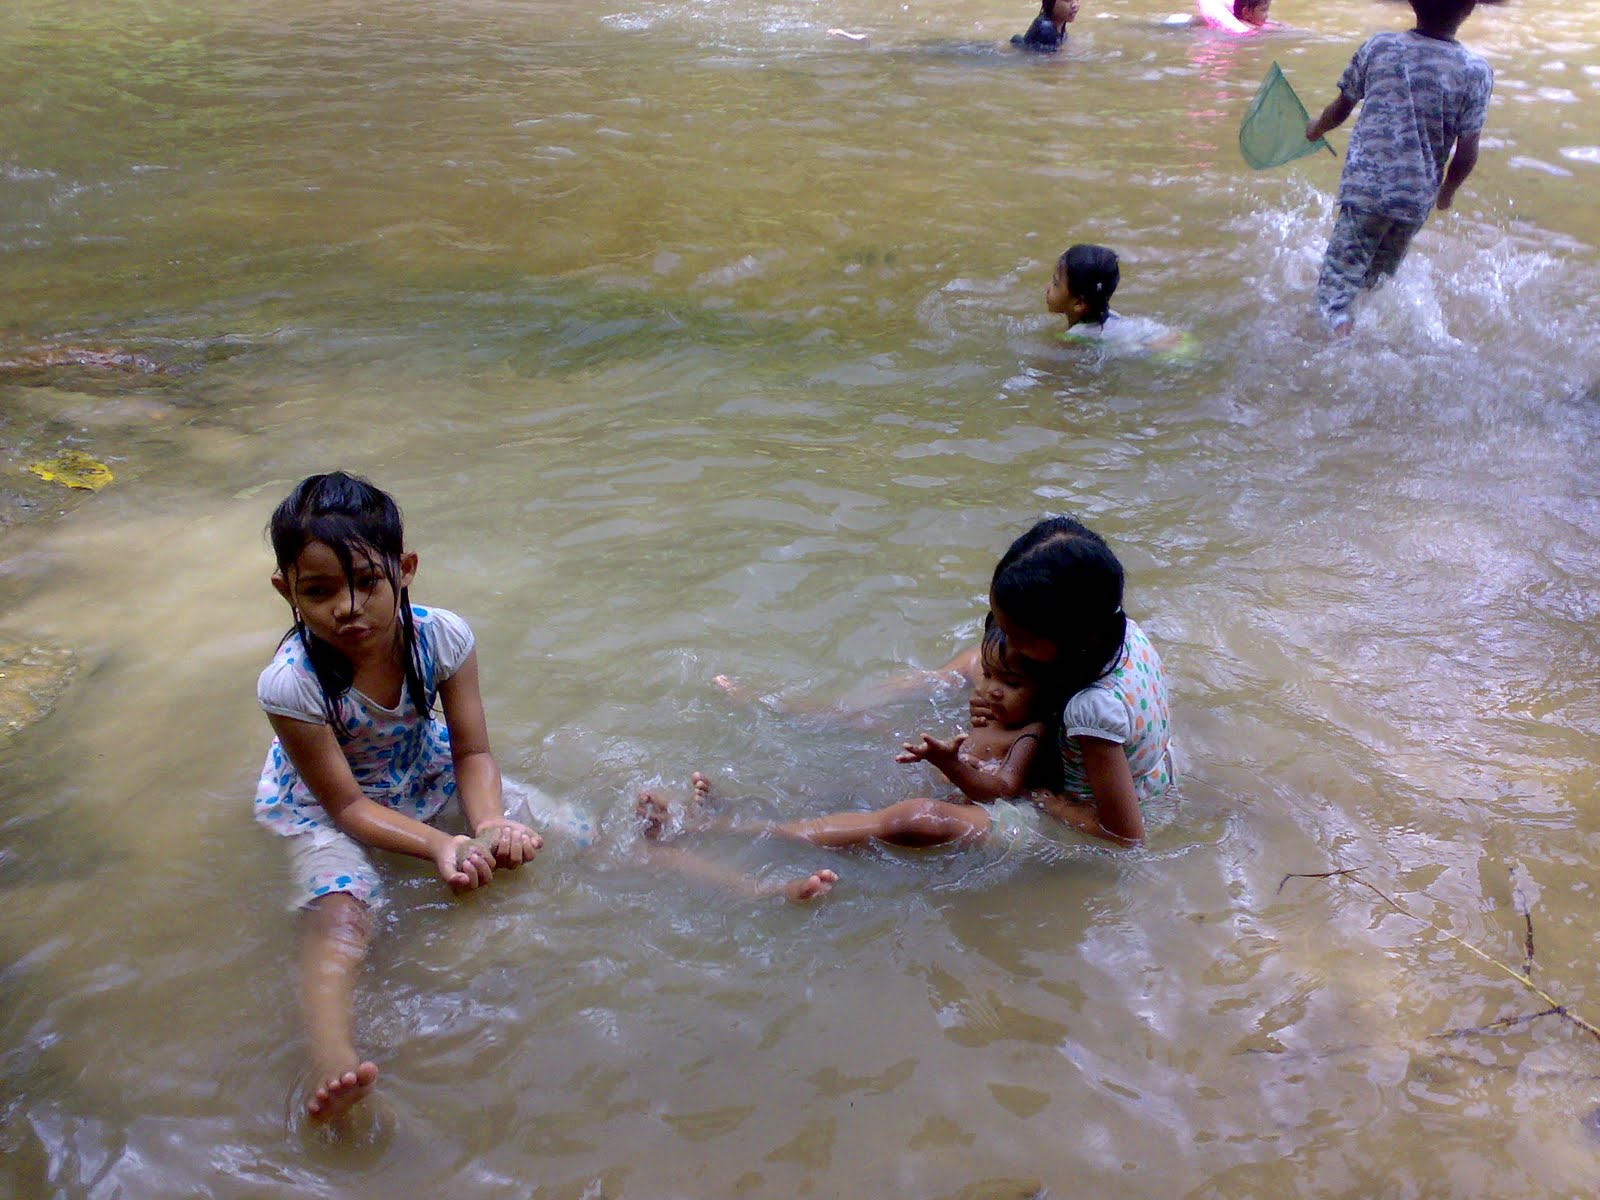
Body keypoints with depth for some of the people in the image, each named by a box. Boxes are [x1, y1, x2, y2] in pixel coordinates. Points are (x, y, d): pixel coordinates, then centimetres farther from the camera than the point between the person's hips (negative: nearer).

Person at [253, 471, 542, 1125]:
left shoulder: (443, 636, -23)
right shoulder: (290, 683, -32)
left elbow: (473, 752, -14)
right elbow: (346, 805, -25)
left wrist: (489, 821, -34)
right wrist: (441, 845, -38)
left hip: (423, 770, 4)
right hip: (322, 802, -4)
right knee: (338, 909, -32)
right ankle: (332, 1060, -50)